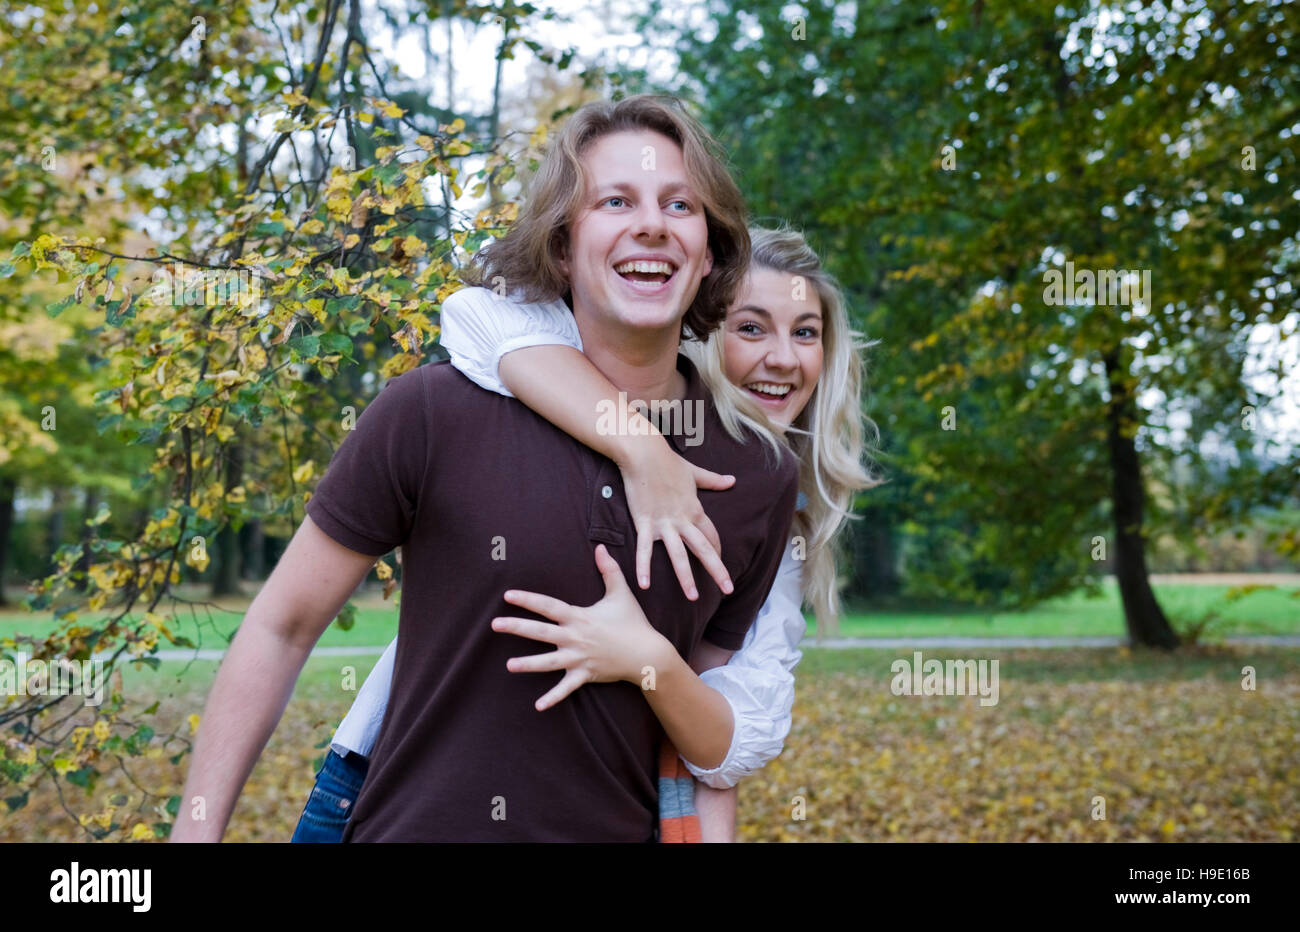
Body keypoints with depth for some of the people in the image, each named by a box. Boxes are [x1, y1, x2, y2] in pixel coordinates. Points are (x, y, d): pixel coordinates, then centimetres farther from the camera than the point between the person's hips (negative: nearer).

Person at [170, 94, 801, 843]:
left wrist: (650, 661, -18)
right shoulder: (433, 414, -14)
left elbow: (720, 751, 1)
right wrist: (195, 829, -7)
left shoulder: (764, 480, -6)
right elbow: (282, 627, -5)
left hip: (620, 830, 2)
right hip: (417, 824, -2)